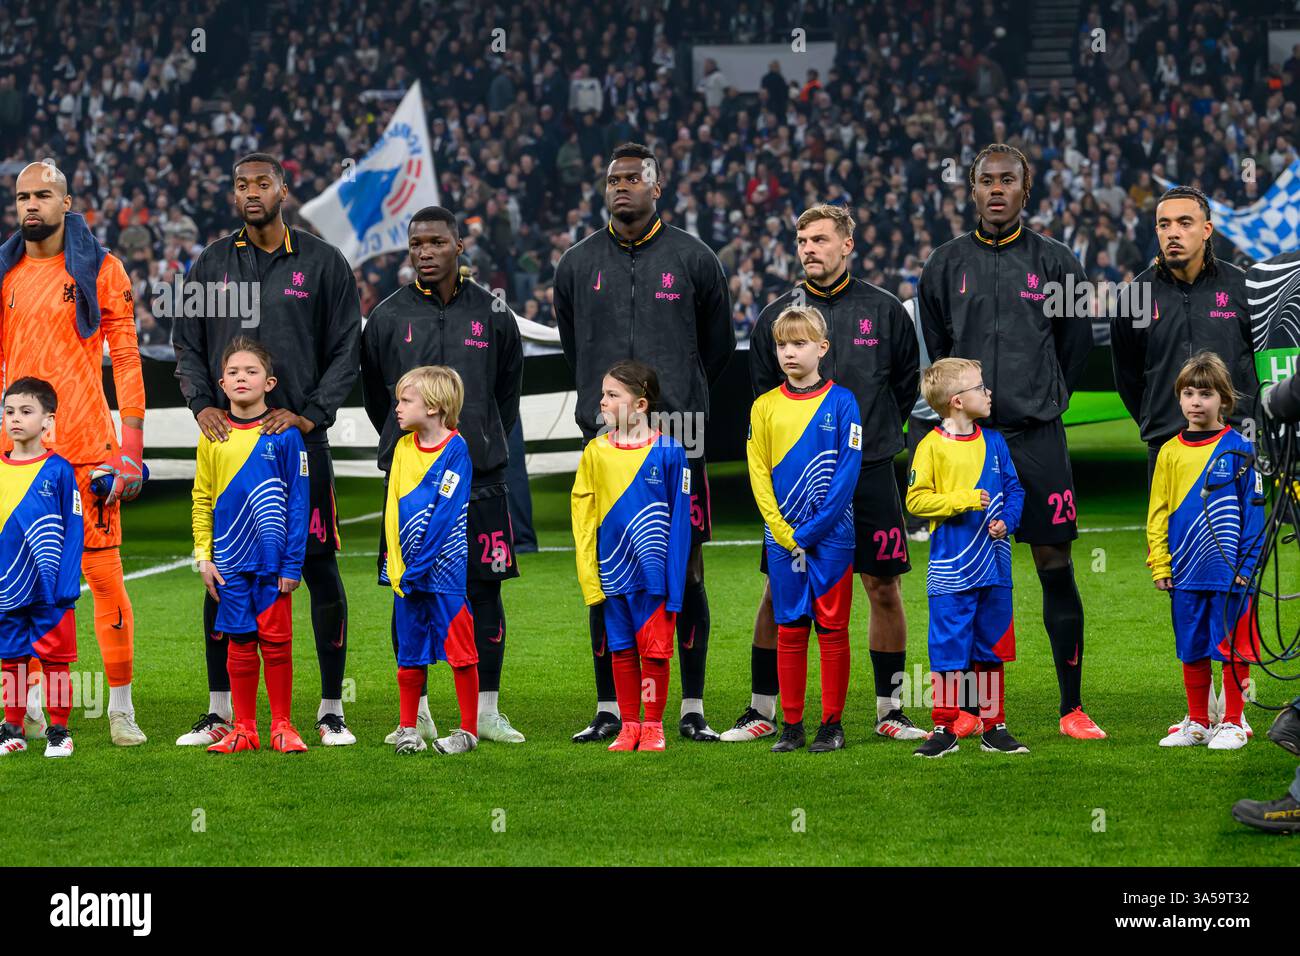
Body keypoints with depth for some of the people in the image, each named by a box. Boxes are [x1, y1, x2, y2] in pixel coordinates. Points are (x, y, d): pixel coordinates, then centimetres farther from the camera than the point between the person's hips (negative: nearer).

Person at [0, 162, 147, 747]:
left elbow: (126, 359, -1)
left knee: (103, 572, -5)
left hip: (86, 445, -4)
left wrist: (131, 446, -7)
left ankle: (121, 707, 2)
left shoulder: (99, 270, 1)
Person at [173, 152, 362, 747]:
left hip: (299, 437, -2)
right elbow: (187, 345, 14)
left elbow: (346, 351, 3)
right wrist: (201, 404, -4)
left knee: (320, 572, -2)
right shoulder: (210, 266, 11)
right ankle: (219, 710, 12)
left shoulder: (322, 263, 4)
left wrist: (310, 414, -9)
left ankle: (331, 709, 7)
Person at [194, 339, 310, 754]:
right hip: (230, 561, 2)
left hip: (273, 560, -2)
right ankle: (243, 729, 13)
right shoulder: (213, 436, 4)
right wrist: (204, 556, 2)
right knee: (240, 645, 7)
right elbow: (202, 500, 9)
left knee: (277, 642, 2)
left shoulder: (284, 435, -4)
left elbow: (297, 502, -4)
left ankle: (282, 726, 12)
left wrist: (293, 563, -8)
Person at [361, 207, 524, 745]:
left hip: (480, 478, 0)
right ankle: (416, 715, 10)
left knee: (484, 590, 0)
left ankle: (486, 711, 7)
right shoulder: (389, 317, 3)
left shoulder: (491, 314, 5)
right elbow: (375, 396, 16)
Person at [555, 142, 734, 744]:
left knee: (686, 571, -1)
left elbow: (717, 348, 15)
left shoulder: (693, 260, 3)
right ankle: (609, 710, 9)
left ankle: (693, 709, 6)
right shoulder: (578, 265, 8)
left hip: (678, 437, -1)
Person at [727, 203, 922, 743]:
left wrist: (873, 435, 12)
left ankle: (890, 709, 13)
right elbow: (763, 394, 13)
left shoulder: (884, 311, 3)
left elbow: (907, 383, 14)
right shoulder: (777, 316, 4)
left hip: (869, 473, 0)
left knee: (884, 588, 2)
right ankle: (762, 709, 9)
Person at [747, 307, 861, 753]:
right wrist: (783, 532, -7)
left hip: (831, 536, -3)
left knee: (832, 629, 2)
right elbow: (758, 474, 4)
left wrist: (810, 531, -14)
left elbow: (848, 471, -9)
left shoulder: (841, 402, -4)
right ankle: (791, 724, 10)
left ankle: (832, 724, 7)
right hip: (782, 537, 3)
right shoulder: (765, 407, 5)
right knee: (789, 629, 6)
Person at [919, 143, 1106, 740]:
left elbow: (1075, 346, 13)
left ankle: (1073, 707, 5)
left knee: (1056, 567, -1)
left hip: (1037, 438, -1)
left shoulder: (1055, 263, 5)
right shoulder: (946, 264, 7)